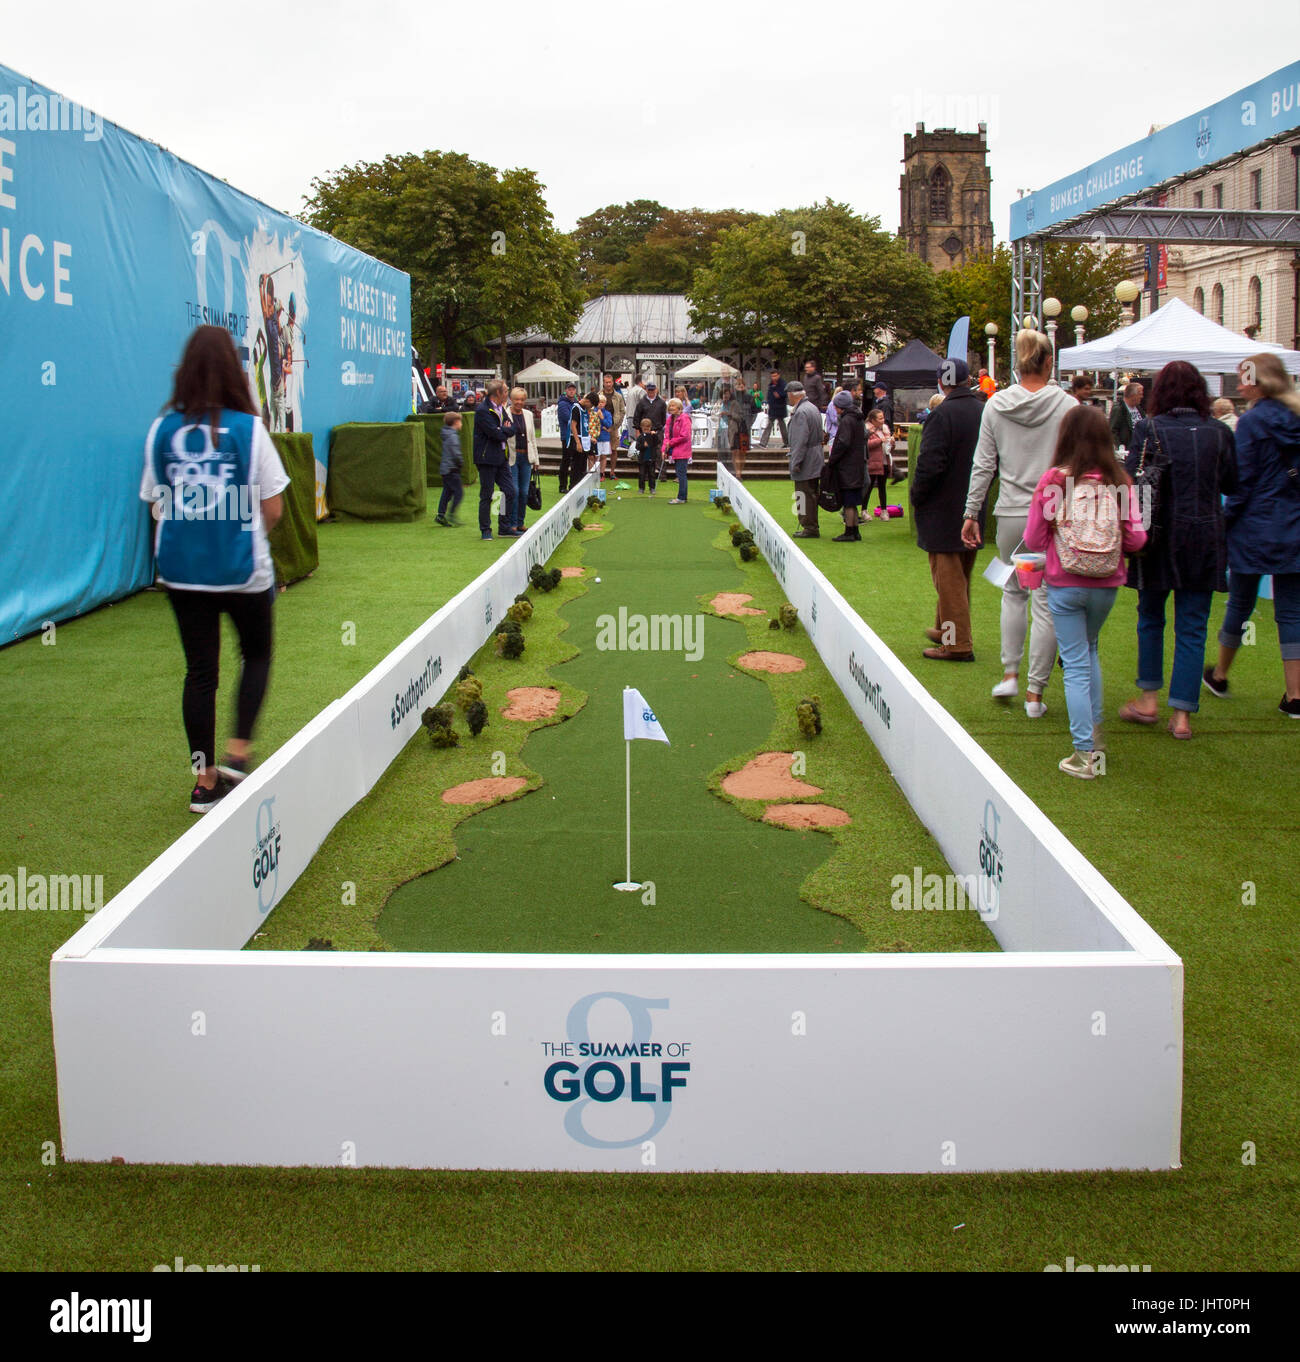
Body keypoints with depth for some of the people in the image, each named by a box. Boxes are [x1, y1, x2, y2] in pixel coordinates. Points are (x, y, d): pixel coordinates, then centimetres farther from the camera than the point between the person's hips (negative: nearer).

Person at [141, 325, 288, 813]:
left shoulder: (162, 430, -2)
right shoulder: (248, 428, -9)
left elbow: (156, 504, 3)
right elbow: (272, 509, -7)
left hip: (180, 568, 3)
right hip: (243, 569, -3)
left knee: (199, 669, 11)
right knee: (257, 654, 20)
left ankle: (205, 781, 15)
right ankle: (237, 753, 7)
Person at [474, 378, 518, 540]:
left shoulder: (501, 409, 13)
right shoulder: (482, 410, -15)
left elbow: (512, 429, 8)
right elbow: (496, 434, -21)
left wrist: (502, 430, -11)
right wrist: (505, 430, -2)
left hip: (501, 457, 8)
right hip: (487, 458, -8)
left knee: (510, 492, 5)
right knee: (486, 495, -1)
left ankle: (505, 528, 14)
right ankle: (485, 530, 8)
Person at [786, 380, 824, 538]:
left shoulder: (801, 412, -18)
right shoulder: (812, 407, 13)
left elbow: (801, 440, -22)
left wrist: (796, 463, -19)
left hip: (806, 461, -10)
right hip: (815, 462, 10)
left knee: (805, 496, -5)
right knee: (811, 495, 15)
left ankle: (810, 528, -2)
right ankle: (812, 527, 21)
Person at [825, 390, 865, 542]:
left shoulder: (846, 420, -15)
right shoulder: (859, 419, 13)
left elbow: (843, 443, -21)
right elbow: (864, 440, 19)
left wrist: (831, 459, -12)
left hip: (847, 467, -9)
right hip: (857, 466, 9)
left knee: (848, 503, -5)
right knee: (852, 502, 13)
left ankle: (849, 533, -3)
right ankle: (855, 532, 16)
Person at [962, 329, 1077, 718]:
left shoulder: (996, 405, 1)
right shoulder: (1067, 406, -7)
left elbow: (983, 465, 4)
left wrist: (972, 513, 10)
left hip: (1011, 514, 3)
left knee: (1014, 591, 23)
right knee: (1047, 601, 3)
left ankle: (1009, 674, 20)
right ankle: (1035, 693, 6)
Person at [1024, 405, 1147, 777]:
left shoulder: (1052, 481, -11)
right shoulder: (1120, 482, -7)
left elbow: (1034, 540, -4)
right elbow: (1136, 539, -6)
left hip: (1064, 586, -2)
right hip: (1106, 585, 2)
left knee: (1076, 665, 4)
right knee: (1089, 649, 26)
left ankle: (1084, 753, 0)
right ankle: (1094, 730, 31)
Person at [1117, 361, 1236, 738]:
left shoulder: (1150, 430, -8)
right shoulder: (1218, 432, 0)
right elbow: (1231, 482, 10)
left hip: (1160, 537, -1)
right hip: (1205, 542, 2)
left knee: (1150, 617, 17)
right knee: (1192, 628, 6)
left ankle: (1149, 700, 19)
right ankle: (1182, 714, 6)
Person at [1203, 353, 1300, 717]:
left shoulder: (1252, 421, -12)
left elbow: (1242, 481, -12)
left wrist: (1225, 521, -3)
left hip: (1254, 528, -4)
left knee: (1240, 603, 10)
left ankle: (1220, 675, 29)